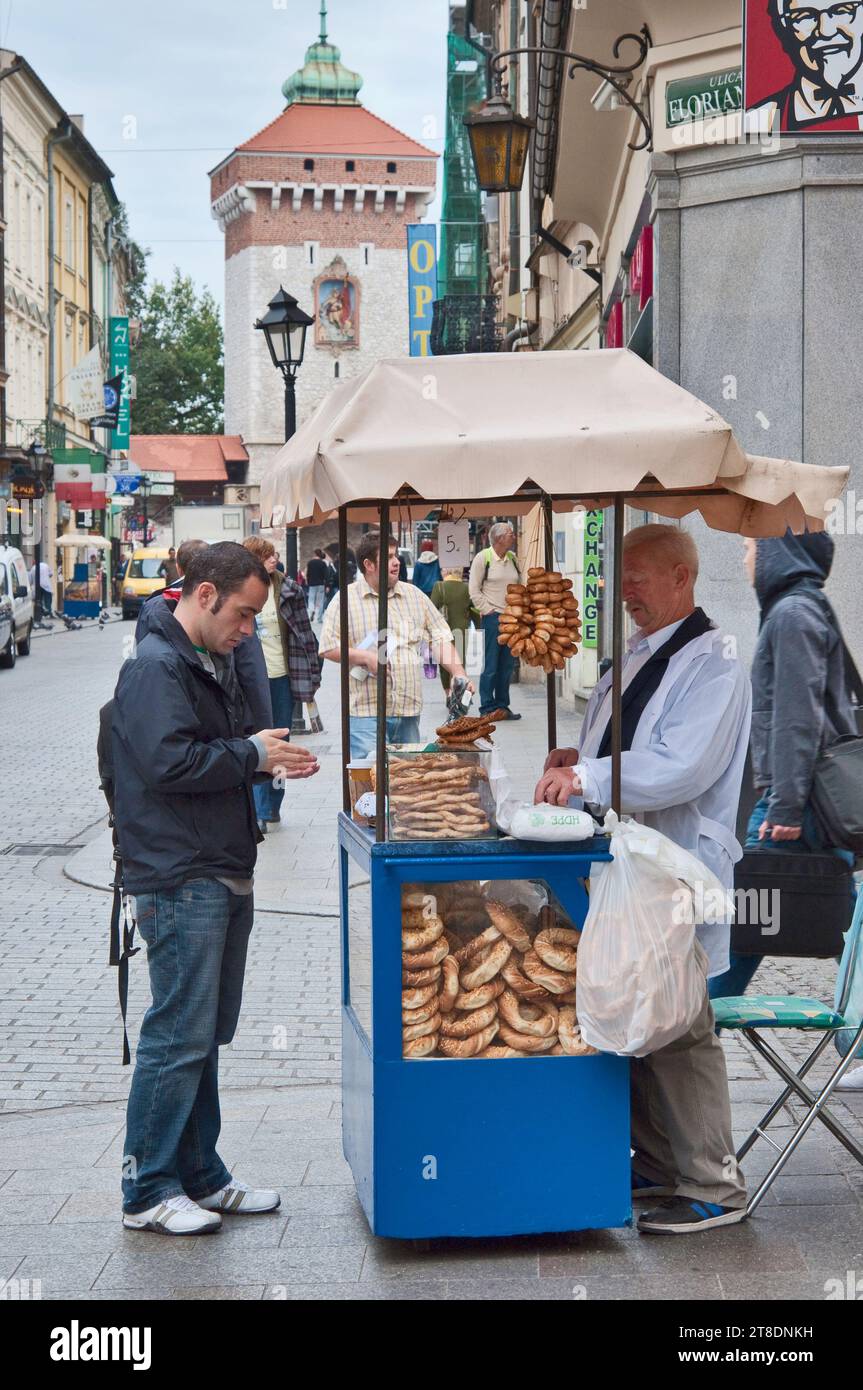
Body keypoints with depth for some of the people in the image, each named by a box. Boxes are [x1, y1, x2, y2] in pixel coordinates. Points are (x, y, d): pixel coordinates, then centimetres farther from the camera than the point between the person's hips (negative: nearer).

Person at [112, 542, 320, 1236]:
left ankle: (200, 1177, 24)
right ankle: (148, 1192, 4)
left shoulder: (213, 665, 18)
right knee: (179, 1036, -6)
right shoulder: (154, 666, -14)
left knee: (207, 1034, 15)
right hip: (180, 883, -10)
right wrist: (253, 753, -14)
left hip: (224, 879, 10)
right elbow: (169, 762, -24)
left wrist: (273, 757, 7)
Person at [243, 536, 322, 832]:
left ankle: (273, 806, 24)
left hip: (283, 676, 3)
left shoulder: (288, 590, 2)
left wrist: (312, 674, 4)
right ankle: (261, 812, -2)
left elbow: (304, 632, 6)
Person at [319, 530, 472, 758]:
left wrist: (459, 675, -2)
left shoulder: (414, 596, 13)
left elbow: (440, 638, 11)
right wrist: (365, 657, -15)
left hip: (409, 709, 5)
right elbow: (328, 647, -3)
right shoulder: (347, 599, 0)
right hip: (366, 711, -4)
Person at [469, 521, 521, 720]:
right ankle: (487, 707, 1)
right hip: (492, 617, -6)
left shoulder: (513, 558, 11)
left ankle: (502, 706, 16)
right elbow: (474, 590, -6)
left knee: (507, 664, 9)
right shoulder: (483, 557, -5)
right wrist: (487, 610, -10)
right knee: (490, 665, -4)